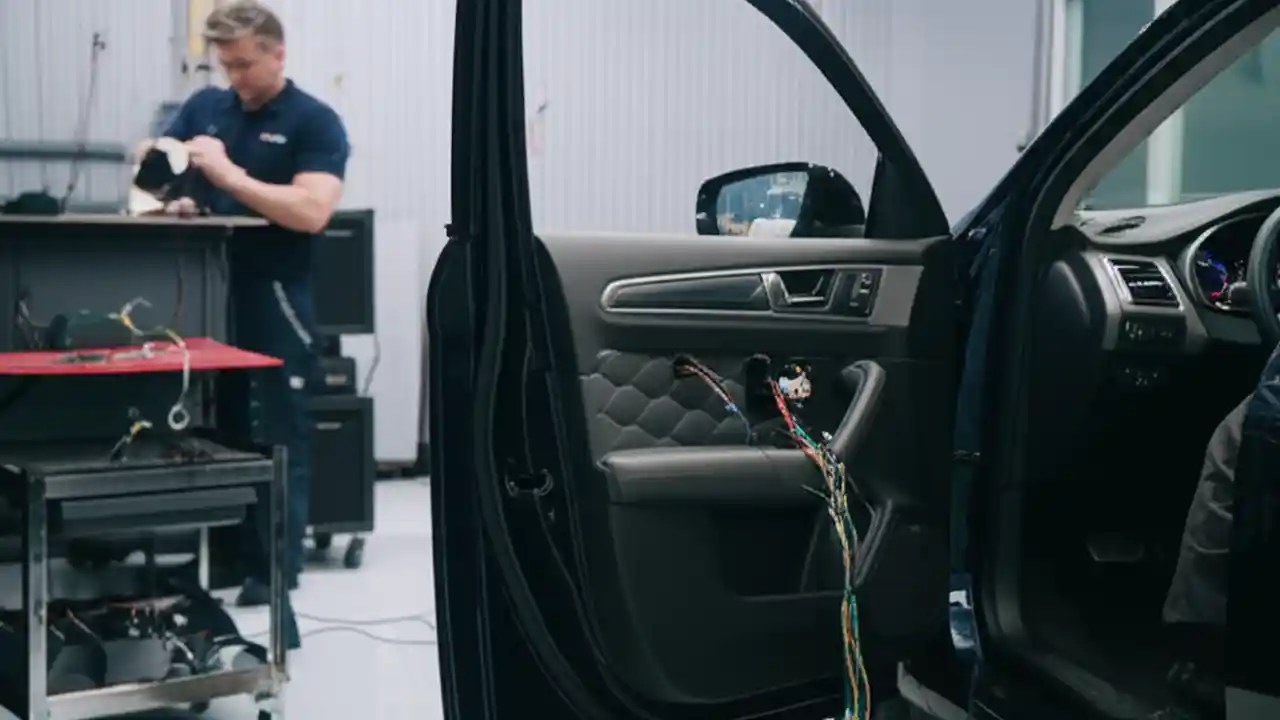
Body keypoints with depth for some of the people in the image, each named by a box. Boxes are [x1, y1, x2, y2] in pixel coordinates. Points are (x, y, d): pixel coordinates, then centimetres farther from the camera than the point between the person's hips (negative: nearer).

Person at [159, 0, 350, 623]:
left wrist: (227, 174, -19)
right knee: (216, 431, 11)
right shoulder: (203, 107, 12)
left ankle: (274, 572, 7)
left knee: (278, 439, 1)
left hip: (276, 298, -5)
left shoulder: (315, 122, -5)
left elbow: (312, 212, -17)